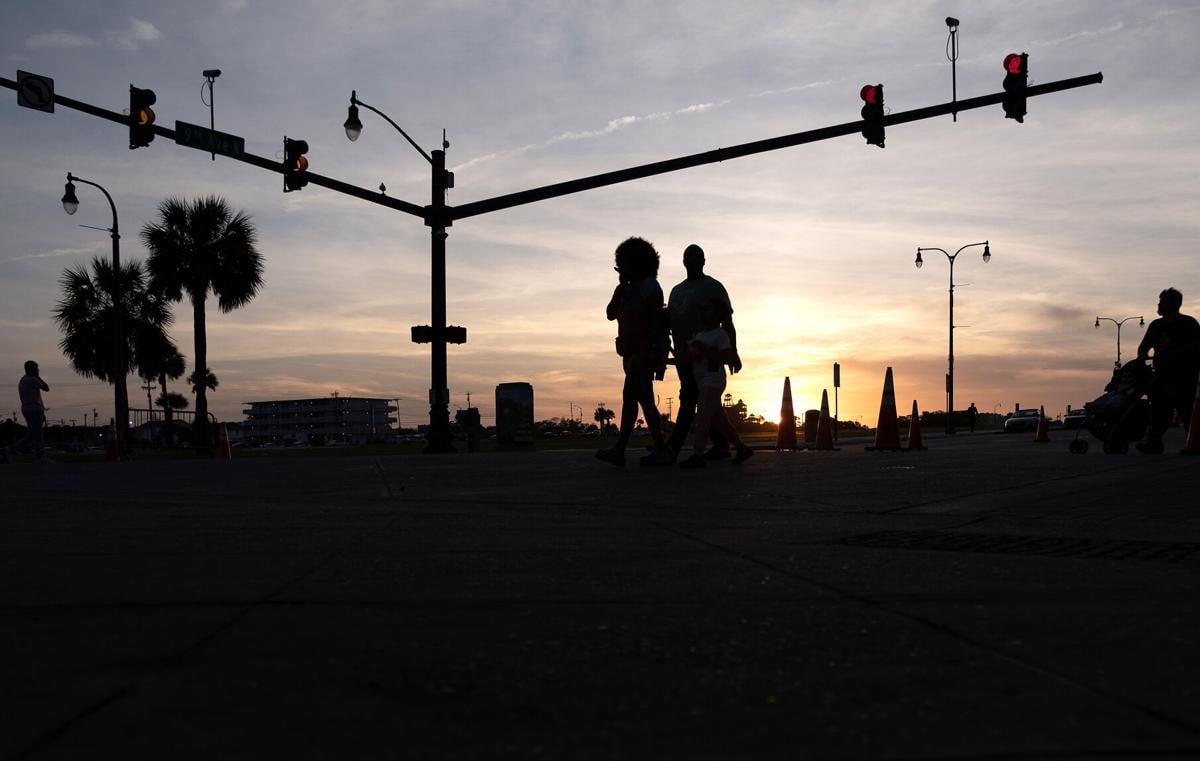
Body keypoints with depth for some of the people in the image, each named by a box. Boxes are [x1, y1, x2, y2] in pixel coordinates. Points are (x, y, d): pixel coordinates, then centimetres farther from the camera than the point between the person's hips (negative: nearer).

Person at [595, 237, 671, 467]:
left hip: (645, 350, -9)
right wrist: (621, 286, 1)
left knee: (630, 396, -15)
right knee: (644, 400, 6)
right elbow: (611, 313, 9)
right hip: (632, 351, 9)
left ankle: (619, 450, -17)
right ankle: (661, 451, 7)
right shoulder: (628, 289, 18)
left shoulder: (650, 285, -7)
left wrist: (658, 353, -21)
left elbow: (657, 319, -14)